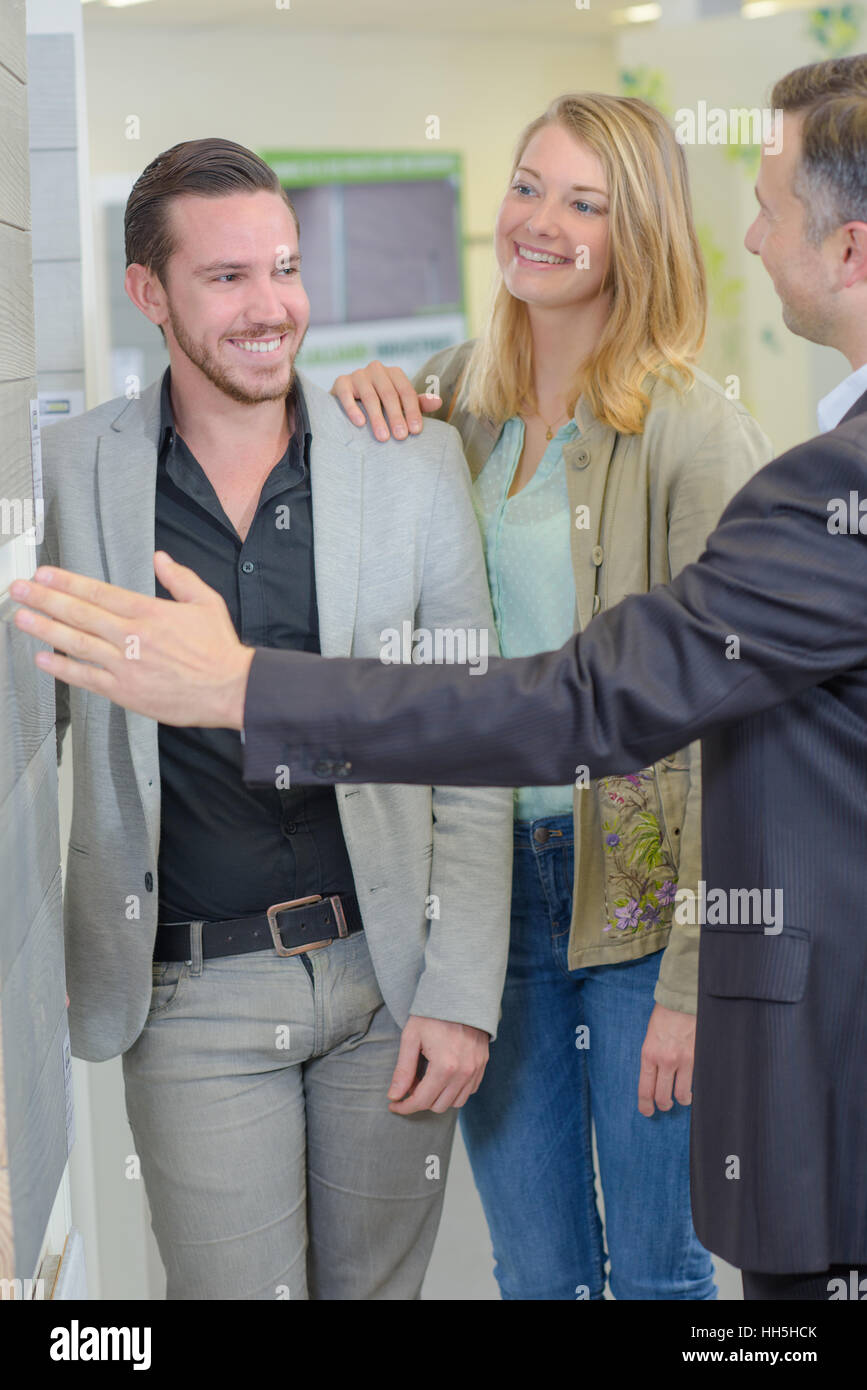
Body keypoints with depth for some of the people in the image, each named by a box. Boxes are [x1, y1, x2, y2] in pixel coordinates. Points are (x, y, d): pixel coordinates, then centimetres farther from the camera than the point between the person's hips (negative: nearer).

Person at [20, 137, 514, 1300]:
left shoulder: (415, 461, -1)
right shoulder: (69, 474, -3)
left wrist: (463, 991, -4)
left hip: (389, 975, 1)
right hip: (190, 995, -1)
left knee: (381, 1285, 14)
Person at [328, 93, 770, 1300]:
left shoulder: (698, 436, -13)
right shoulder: (455, 399, 4)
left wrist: (693, 977, -15)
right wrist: (358, 407, -4)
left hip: (640, 889, -4)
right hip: (489, 882, 5)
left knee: (659, 1269, 10)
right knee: (533, 1270, 17)